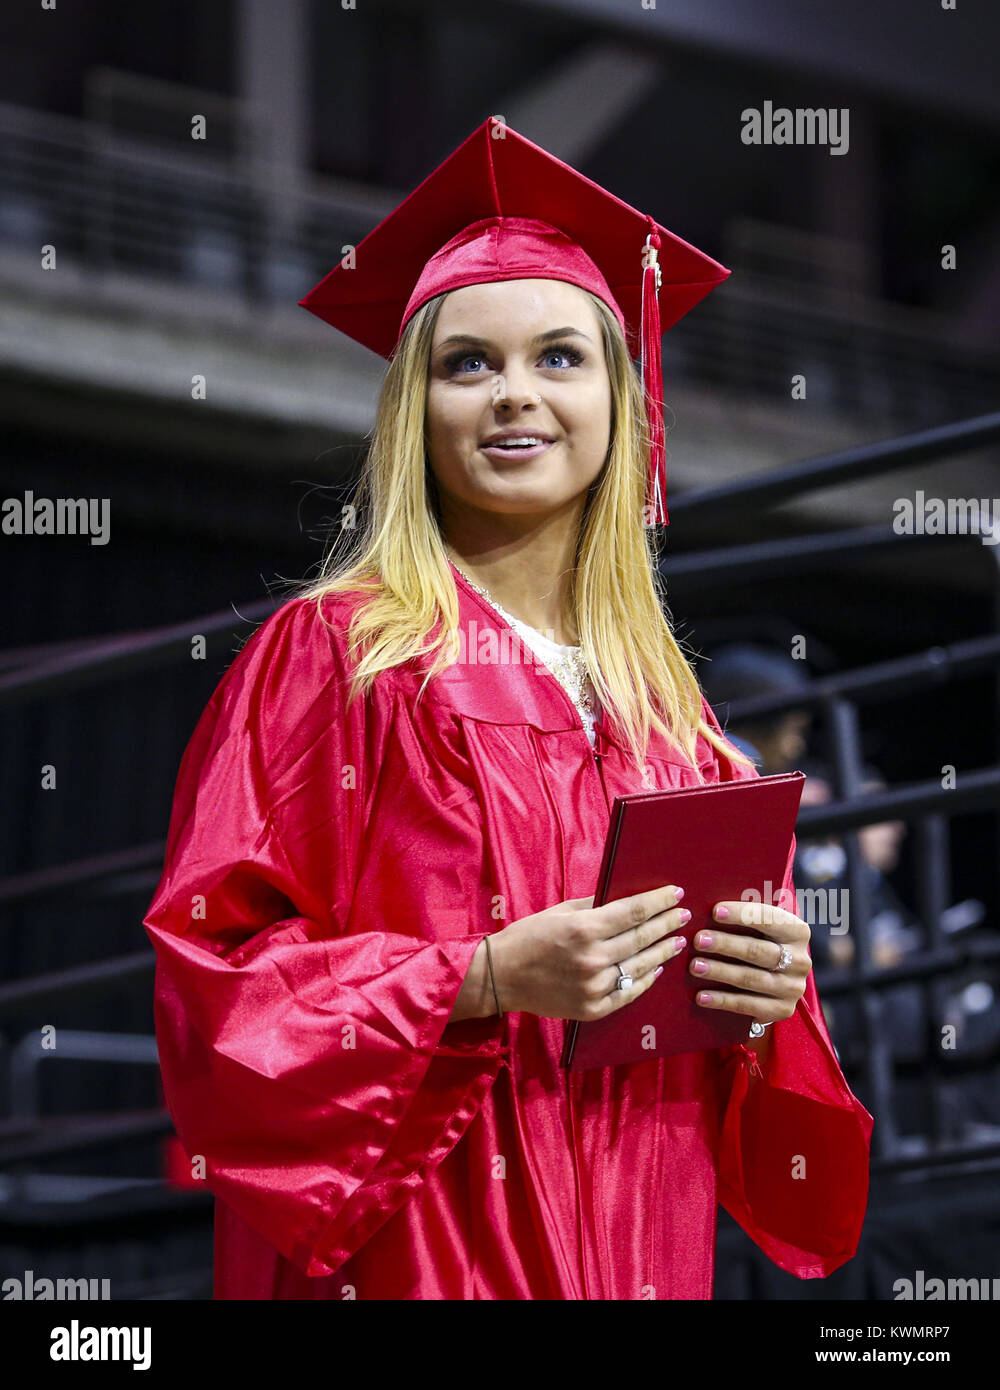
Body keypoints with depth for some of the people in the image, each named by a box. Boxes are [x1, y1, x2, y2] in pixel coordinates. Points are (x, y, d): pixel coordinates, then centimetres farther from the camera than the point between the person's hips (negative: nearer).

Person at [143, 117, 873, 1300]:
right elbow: (217, 971, -10)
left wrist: (768, 987, -5)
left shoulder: (659, 698, 10)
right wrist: (482, 979, -21)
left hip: (639, 1255, 5)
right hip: (416, 1242, -5)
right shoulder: (329, 651, -4)